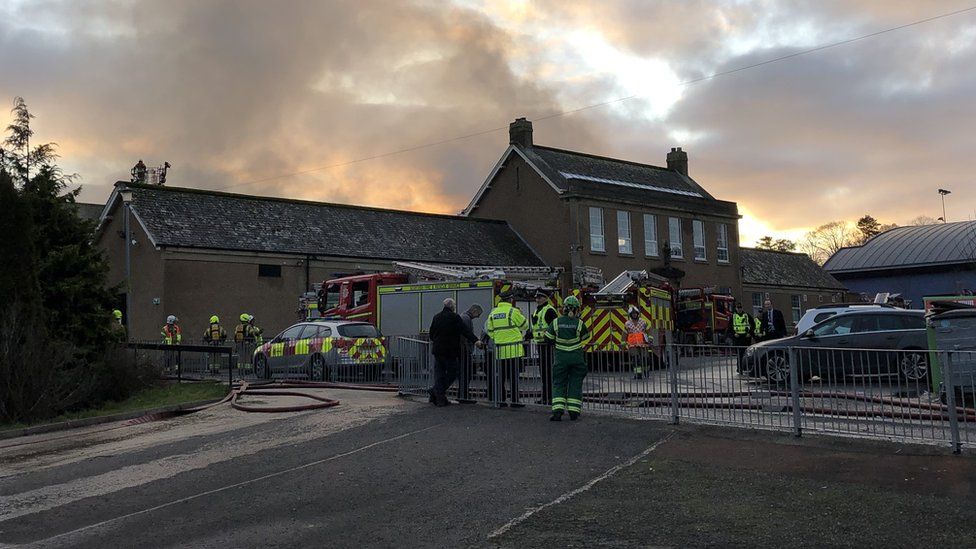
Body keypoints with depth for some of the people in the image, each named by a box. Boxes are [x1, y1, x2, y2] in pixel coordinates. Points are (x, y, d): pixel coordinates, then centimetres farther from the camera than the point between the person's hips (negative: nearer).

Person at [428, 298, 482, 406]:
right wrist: (475, 340, -19)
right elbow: (465, 330, -16)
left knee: (439, 373, 9)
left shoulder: (436, 317, 11)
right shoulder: (455, 317, -8)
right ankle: (436, 391, -6)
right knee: (452, 373, 4)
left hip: (437, 350, 6)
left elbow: (431, 333, 22)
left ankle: (440, 399, 8)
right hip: (450, 351, -6)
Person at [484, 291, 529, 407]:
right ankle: (515, 400, 0)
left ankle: (501, 399, 12)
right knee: (513, 375, -2)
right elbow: (524, 325, 2)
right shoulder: (513, 311, -8)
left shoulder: (493, 313, 9)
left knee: (501, 375, 10)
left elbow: (490, 331, 13)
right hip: (513, 349, -5)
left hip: (499, 349, 5)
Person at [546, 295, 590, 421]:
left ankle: (557, 412, -6)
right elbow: (586, 337, 9)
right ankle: (574, 412, 7)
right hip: (577, 357, 0)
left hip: (561, 357, 0)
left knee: (559, 384, 6)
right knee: (575, 384, 9)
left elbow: (548, 339, 0)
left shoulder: (556, 322, -5)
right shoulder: (579, 323, -7)